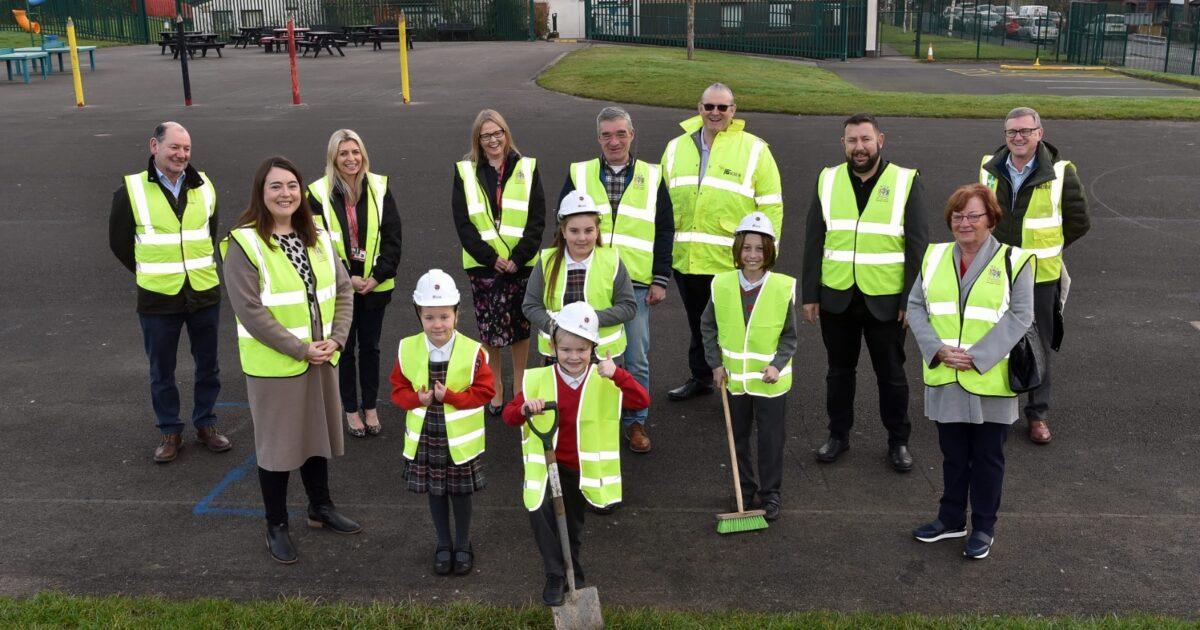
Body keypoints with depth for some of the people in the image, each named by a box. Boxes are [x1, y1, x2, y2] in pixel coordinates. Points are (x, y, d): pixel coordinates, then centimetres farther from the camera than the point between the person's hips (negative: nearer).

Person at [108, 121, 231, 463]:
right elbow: (119, 242, 3)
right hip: (158, 298, -2)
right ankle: (170, 432, 24)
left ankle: (206, 424, 29)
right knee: (161, 371, 9)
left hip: (205, 294, 3)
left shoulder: (203, 186, 2)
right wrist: (150, 273, 7)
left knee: (207, 365, 13)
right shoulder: (132, 190, -8)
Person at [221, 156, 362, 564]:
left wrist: (336, 339, -7)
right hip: (274, 365, -6)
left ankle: (321, 507, 38)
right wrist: (301, 349, -18)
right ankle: (276, 526, 22)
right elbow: (250, 311, -18)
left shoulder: (317, 239, 6)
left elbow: (343, 290, 7)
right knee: (278, 443, 6)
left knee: (318, 434, 18)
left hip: (321, 359, 6)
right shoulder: (244, 244, -14)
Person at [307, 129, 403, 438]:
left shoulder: (379, 189, -2)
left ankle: (370, 407, 26)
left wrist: (377, 276, -10)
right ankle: (351, 410, 24)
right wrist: (347, 278, -13)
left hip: (374, 285, 2)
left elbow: (392, 238, -1)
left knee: (370, 347, 12)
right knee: (345, 348, 10)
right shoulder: (319, 193, -8)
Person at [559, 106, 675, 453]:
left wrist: (660, 279, 1)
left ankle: (635, 421, 20)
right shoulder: (578, 175, 6)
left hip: (635, 283, 0)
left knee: (636, 357, 5)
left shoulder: (652, 177, 7)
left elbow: (664, 231, 7)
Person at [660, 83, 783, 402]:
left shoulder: (753, 150, -3)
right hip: (686, 259, 4)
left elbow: (771, 208, -2)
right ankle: (700, 377, 35)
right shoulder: (677, 148, 10)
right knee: (697, 324, 19)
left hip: (734, 263, -4)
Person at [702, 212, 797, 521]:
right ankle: (746, 490, 32)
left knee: (771, 440, 7)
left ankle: (770, 494, 25)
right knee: (737, 438, 15)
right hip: (733, 378, 2)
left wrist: (777, 365, -15)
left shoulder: (783, 287, -11)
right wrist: (716, 364, 0)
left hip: (770, 380, -2)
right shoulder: (722, 285, -6)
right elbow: (708, 327, 7)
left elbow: (789, 336, -2)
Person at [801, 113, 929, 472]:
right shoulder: (827, 181, 4)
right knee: (839, 370, 15)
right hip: (836, 297, 2)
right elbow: (813, 243, 5)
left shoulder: (906, 182, -4)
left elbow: (917, 247, -4)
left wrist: (911, 300, -9)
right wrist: (809, 295, 2)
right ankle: (838, 435, 31)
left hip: (885, 300, -2)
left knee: (892, 374, 11)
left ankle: (898, 441, 27)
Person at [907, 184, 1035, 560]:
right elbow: (916, 306, 4)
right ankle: (951, 519, 31)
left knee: (987, 456, 9)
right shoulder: (935, 257, 7)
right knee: (953, 453, 16)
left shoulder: (1012, 261, -5)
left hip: (990, 381, -3)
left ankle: (983, 527, 23)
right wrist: (937, 349, -11)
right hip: (944, 378, 3)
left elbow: (1020, 317, -10)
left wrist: (977, 355, -18)